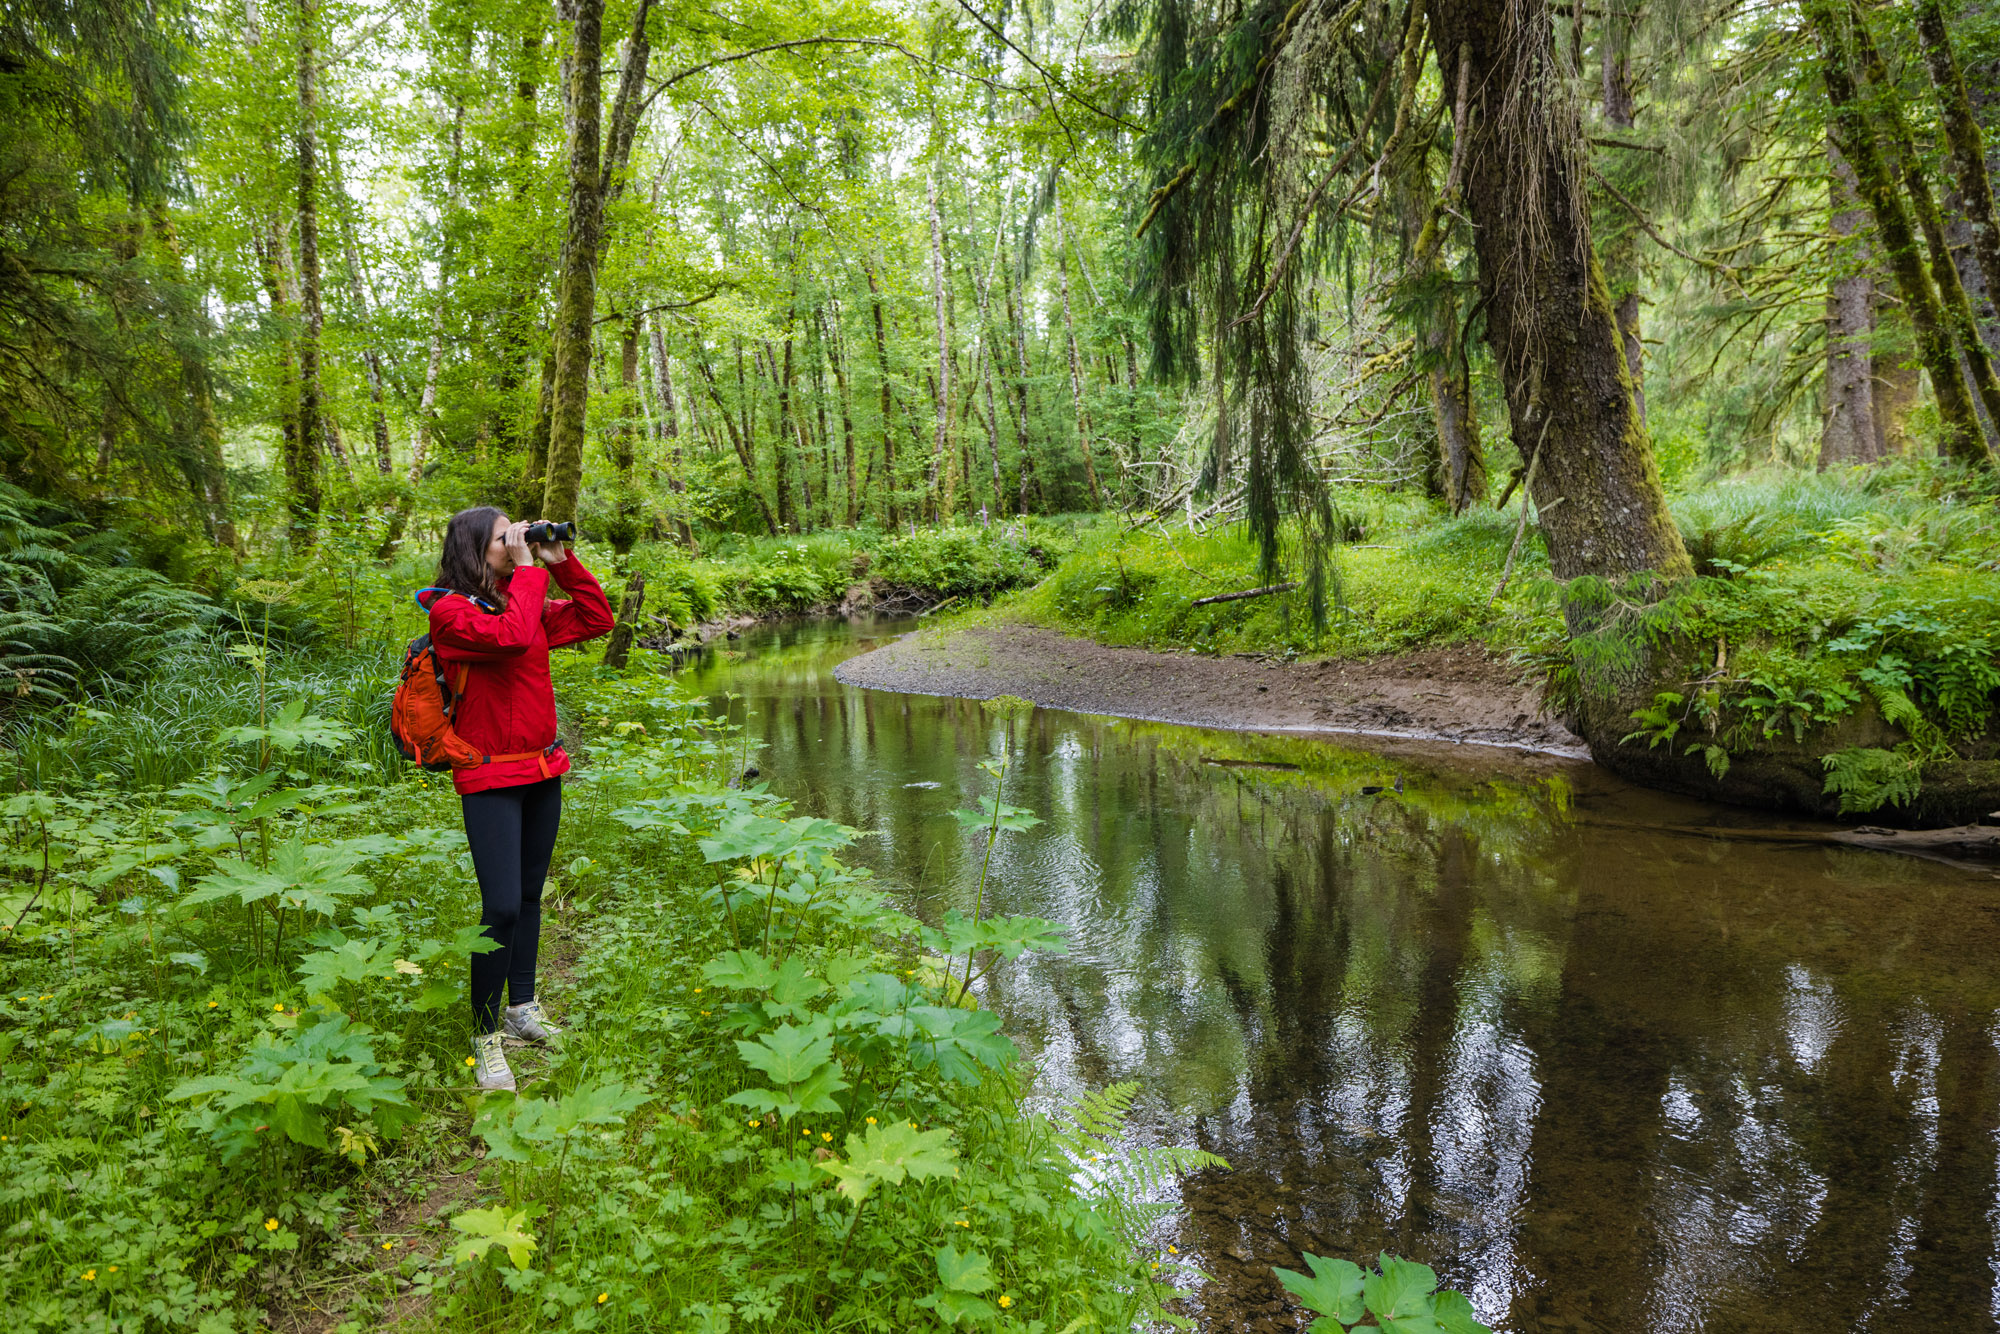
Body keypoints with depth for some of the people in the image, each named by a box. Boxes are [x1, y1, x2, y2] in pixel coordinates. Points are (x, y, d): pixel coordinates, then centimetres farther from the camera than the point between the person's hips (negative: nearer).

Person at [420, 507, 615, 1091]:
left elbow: (597, 620, 13)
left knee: (530, 895, 15)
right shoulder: (451, 611, -11)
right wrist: (527, 570, -16)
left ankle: (522, 1008, 30)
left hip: (542, 771, 7)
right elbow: (514, 637, -27)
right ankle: (486, 1037, 5)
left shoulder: (526, 600, 10)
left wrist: (560, 563, 4)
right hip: (491, 780, -7)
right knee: (502, 907, -9)